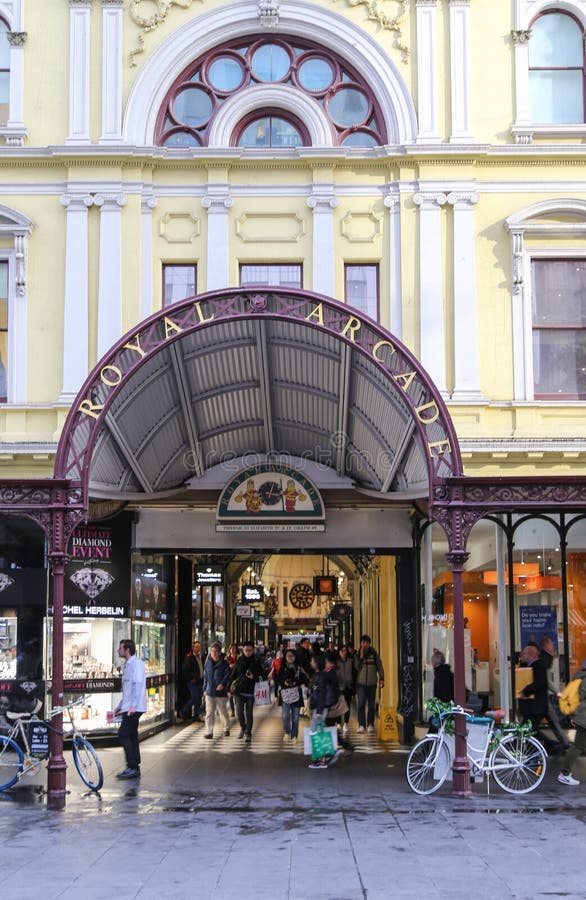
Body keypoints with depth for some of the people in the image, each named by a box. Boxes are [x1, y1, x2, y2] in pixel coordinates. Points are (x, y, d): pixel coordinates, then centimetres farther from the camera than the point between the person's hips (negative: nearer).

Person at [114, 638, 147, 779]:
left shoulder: (136, 664, -12)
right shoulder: (127, 665, 20)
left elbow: (138, 685, -21)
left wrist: (133, 706, -28)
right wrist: (120, 705, 26)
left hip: (134, 708, -10)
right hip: (128, 708, 10)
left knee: (123, 734, -13)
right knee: (131, 736, 9)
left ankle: (132, 767, -12)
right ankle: (134, 768, 12)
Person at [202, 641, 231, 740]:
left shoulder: (224, 663, -5)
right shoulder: (208, 663, 8)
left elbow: (227, 675, -9)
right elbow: (205, 676, 16)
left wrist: (223, 684, -25)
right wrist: (205, 688, 12)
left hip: (221, 691, -3)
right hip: (210, 692, 3)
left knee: (223, 711, 10)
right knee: (209, 712, -2)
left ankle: (226, 729, 30)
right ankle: (208, 732, 0)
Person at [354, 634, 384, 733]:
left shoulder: (374, 654, 3)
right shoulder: (357, 655, 3)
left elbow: (379, 667, 6)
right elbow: (357, 667, -7)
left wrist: (381, 678, -1)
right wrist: (361, 657, -14)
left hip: (372, 683, 1)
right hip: (361, 683, -1)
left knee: (371, 705, 6)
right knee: (361, 704, -8)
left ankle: (370, 724, 15)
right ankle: (361, 725, -6)